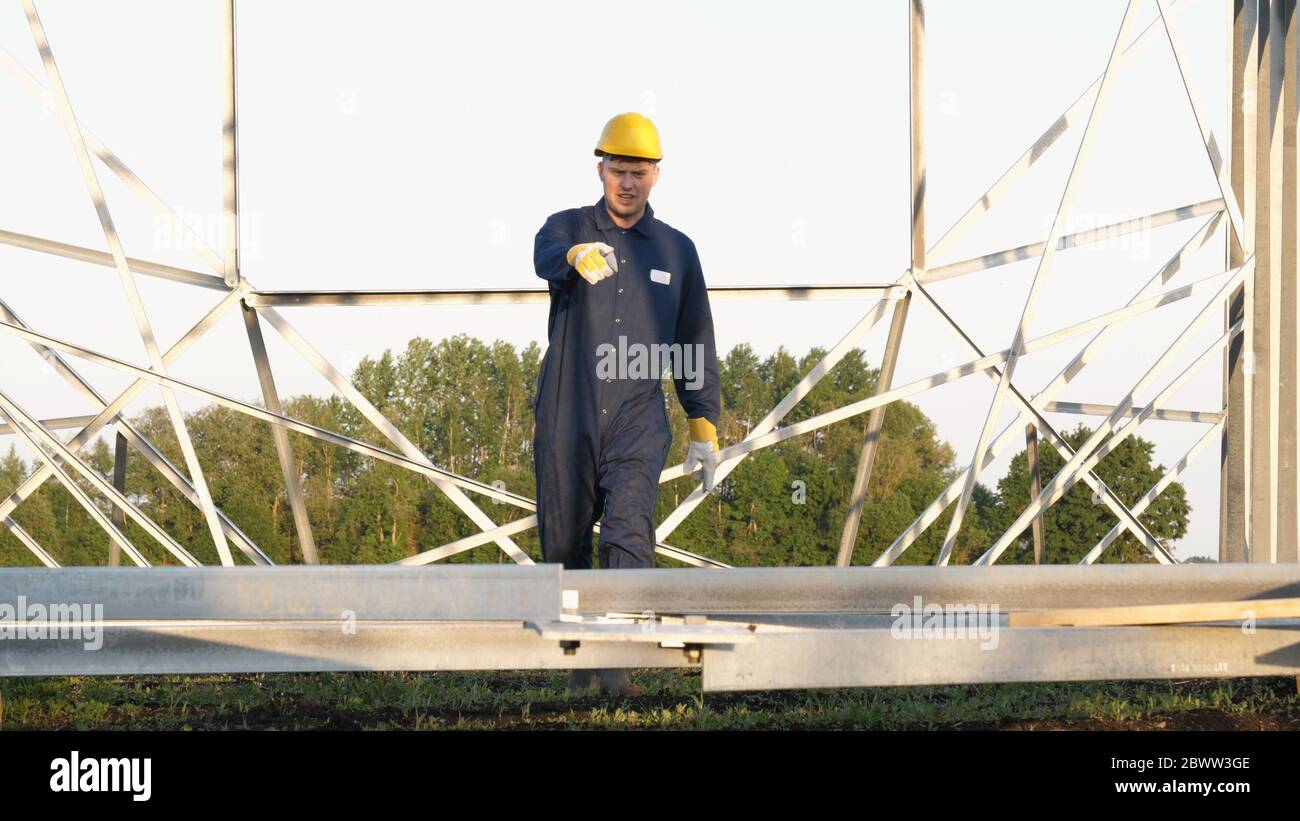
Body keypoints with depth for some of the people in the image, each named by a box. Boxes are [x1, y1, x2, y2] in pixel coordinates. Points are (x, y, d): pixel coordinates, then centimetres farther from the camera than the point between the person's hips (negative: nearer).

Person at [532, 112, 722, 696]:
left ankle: (615, 665, -27)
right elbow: (547, 255, -22)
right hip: (566, 423, 0)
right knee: (564, 545, 5)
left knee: (629, 537, -19)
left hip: (638, 425, 0)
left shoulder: (676, 251, 12)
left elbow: (696, 347, 17)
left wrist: (703, 427, 9)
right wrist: (577, 256, -47)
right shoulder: (569, 228, 5)